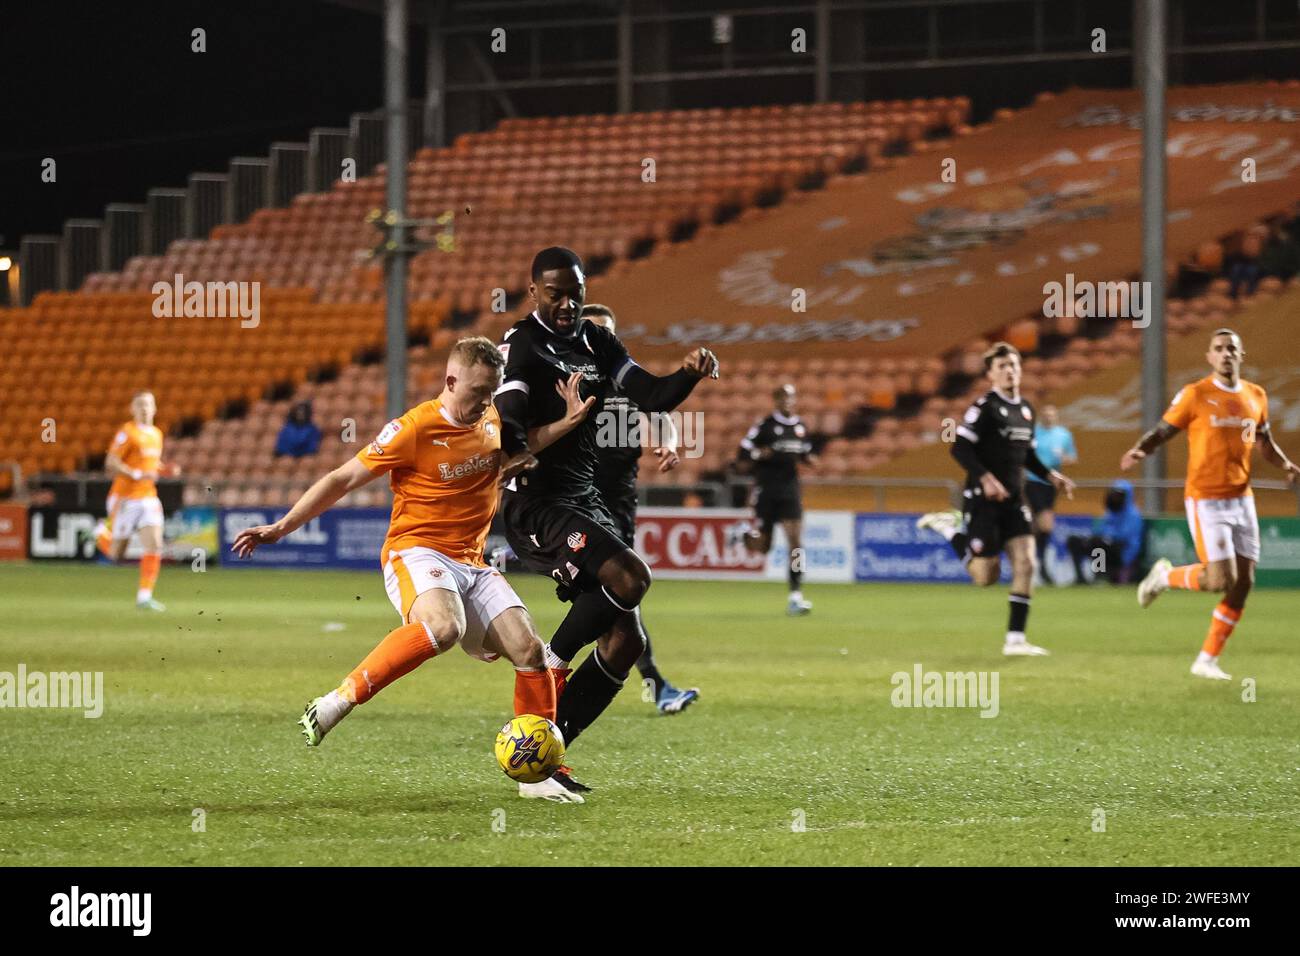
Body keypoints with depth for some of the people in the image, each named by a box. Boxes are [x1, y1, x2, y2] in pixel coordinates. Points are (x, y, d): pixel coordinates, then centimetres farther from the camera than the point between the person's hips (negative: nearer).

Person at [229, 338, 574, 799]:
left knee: (529, 650, -8)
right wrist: (280, 528, -9)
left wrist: (512, 467, 7)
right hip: (416, 550, -7)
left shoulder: (492, 422, 8)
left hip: (472, 562, 7)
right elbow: (344, 478, -7)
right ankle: (336, 703, -30)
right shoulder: (415, 428, -12)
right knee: (443, 626, -38)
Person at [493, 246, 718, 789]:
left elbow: (652, 397, 8)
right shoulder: (522, 346, -9)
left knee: (625, 641, 2)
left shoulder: (596, 342, 14)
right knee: (630, 576, -30)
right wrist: (512, 444, -45)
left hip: (584, 501, 8)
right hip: (536, 505, -8)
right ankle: (552, 664, -8)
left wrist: (689, 373, -12)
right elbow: (507, 419, -23)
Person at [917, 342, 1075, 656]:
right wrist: (986, 478, -27)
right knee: (986, 576, -2)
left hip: (1013, 501, 6)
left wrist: (1051, 475, 9)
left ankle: (1015, 639, -2)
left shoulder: (1025, 410, 12)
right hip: (983, 500, -6)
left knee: (1026, 563, -7)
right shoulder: (985, 407, -11)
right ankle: (949, 527, 21)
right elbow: (960, 448, -17)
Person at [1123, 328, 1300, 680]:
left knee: (1243, 582, 0)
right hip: (1205, 499, -6)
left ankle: (1207, 660, 11)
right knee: (1221, 579, -16)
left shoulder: (1256, 397, 8)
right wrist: (1139, 450, -26)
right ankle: (1166, 576, 15)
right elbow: (1162, 432, -5)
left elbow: (1264, 441, 21)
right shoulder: (1194, 395, -8)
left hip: (1242, 499, 6)